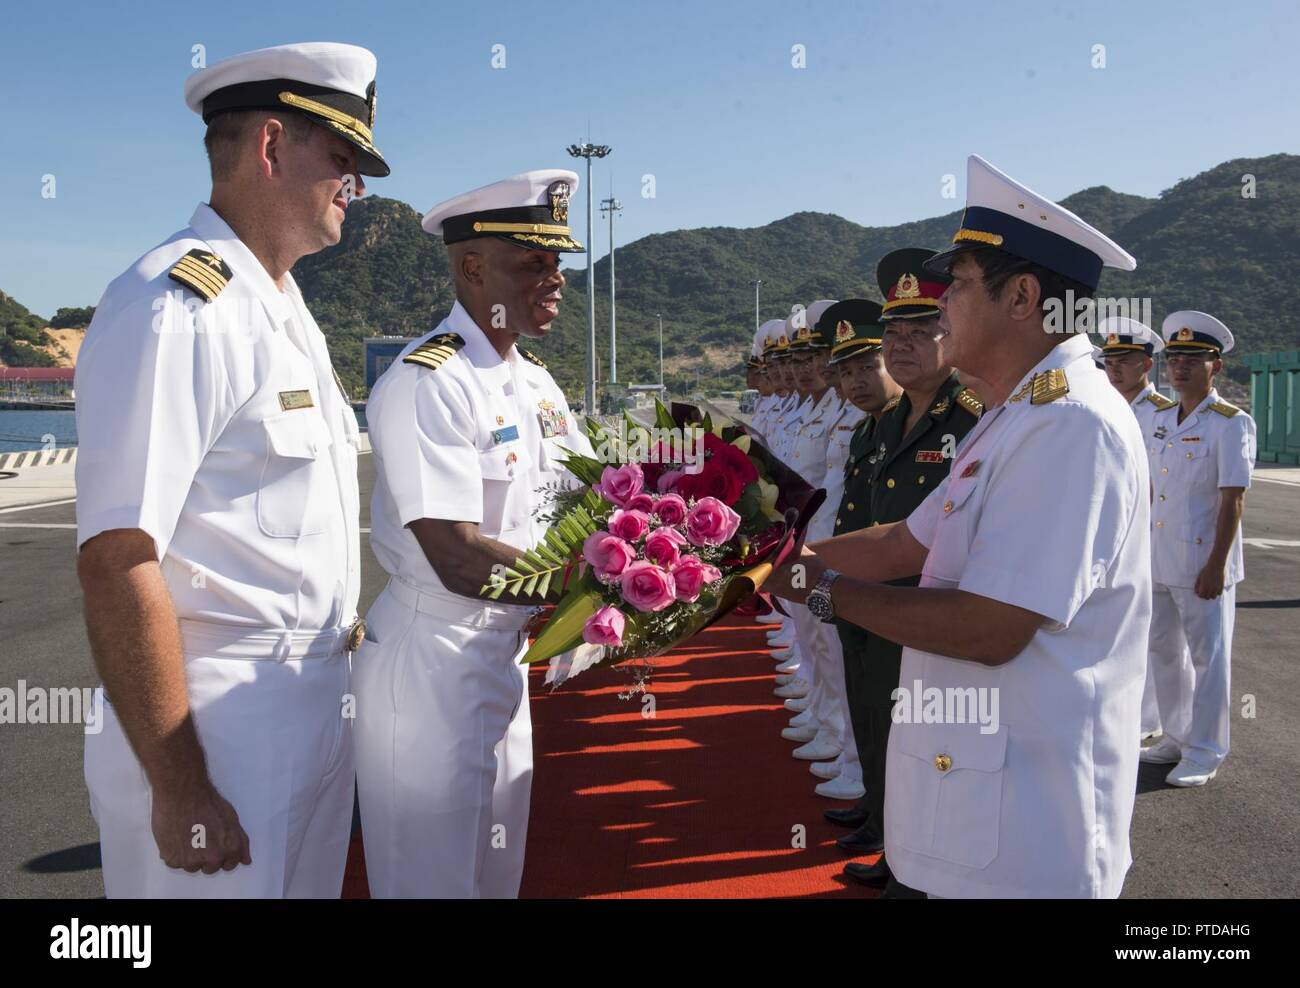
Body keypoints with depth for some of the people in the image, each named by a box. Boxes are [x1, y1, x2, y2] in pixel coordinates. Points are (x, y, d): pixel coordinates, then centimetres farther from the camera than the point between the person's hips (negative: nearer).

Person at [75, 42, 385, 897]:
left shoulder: (286, 305, 12)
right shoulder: (174, 310, -18)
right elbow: (116, 563, -22)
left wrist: (338, 629, 16)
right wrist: (180, 793, -20)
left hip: (319, 703, 9)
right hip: (220, 727, -9)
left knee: (310, 882, 19)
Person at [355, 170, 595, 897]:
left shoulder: (534, 380, 8)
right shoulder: (426, 384, -20)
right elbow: (458, 558, -26)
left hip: (506, 652, 8)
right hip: (433, 663, -8)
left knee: (497, 872, 21)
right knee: (436, 877, 8)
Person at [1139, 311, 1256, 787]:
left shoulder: (1231, 423, -9)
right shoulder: (1161, 420, 10)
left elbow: (1232, 499, -14)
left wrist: (1216, 565, -18)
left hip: (1203, 564, -7)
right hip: (1158, 563, 7)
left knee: (1208, 657, 4)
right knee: (1164, 651, 15)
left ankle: (1205, 753, 15)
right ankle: (1176, 738, 30)